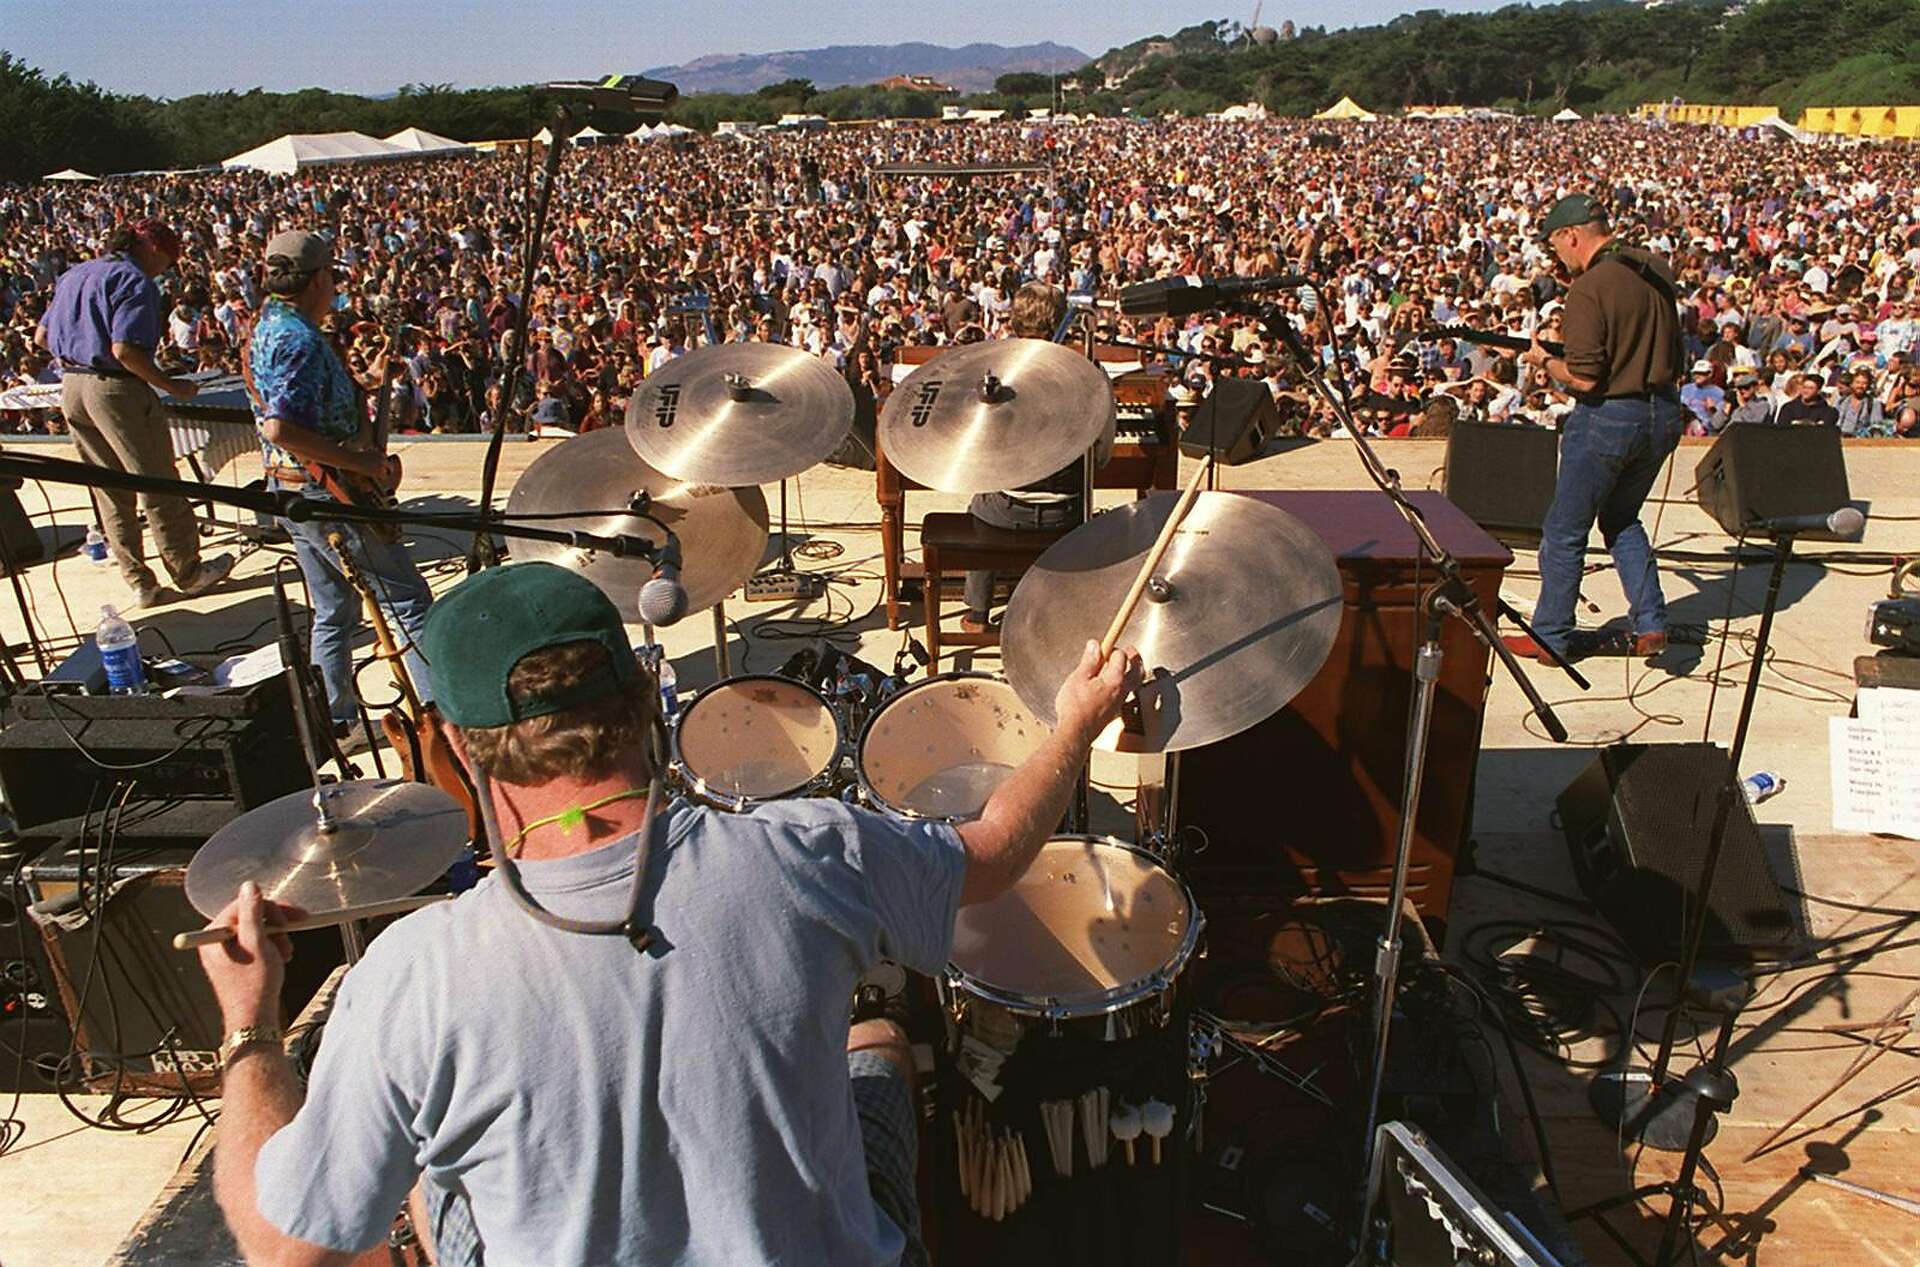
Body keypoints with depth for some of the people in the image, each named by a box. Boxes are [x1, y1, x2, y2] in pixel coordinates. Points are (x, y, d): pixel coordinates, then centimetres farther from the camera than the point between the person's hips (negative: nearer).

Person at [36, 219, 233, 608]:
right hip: (115, 389, -8)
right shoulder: (134, 282, -12)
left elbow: (42, 336, 18)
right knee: (159, 487, 4)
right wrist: (170, 386, -17)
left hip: (71, 387, 8)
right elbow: (124, 349, -23)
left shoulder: (74, 275, 15)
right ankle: (188, 572, 14)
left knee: (110, 493, 12)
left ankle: (139, 582, 18)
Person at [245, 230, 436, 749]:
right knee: (410, 601, -3)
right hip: (328, 496, -10)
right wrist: (358, 461, -25)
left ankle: (337, 723, 25)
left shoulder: (267, 326, 11)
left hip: (292, 492, 10)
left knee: (335, 612, 18)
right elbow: (280, 429, -31)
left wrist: (360, 384, 14)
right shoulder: (300, 339, -21)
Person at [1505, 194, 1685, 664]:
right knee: (1622, 519, 23)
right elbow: (1674, 357, 15)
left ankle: (1550, 637, 15)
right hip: (1664, 412, 8)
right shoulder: (1656, 270, 6)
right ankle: (1650, 624, 16)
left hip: (1609, 418, -8)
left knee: (1565, 530, 6)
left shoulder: (1589, 287, -18)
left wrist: (1544, 362, -4)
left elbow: (1585, 377, -21)